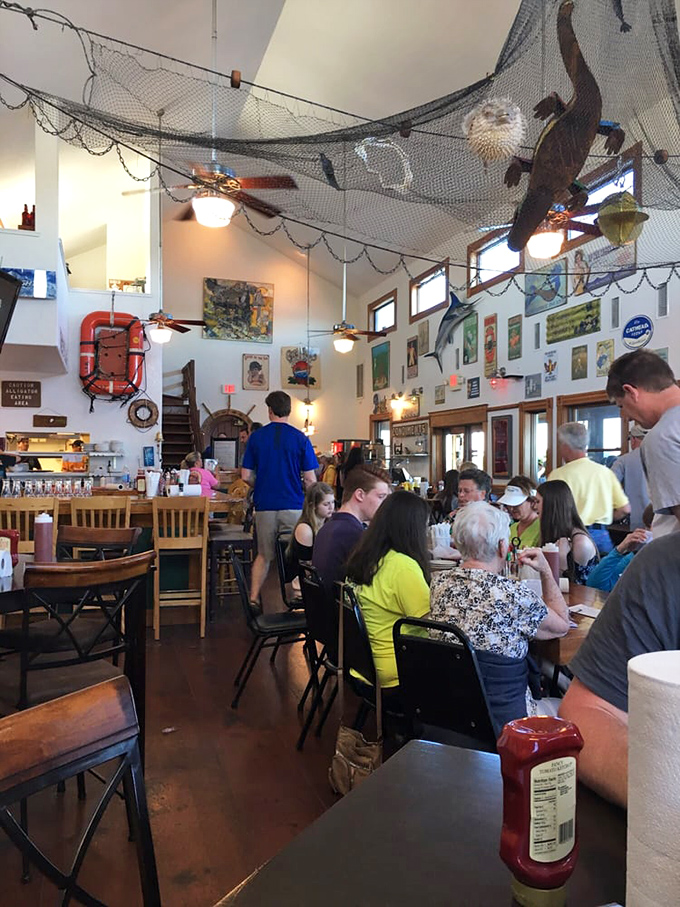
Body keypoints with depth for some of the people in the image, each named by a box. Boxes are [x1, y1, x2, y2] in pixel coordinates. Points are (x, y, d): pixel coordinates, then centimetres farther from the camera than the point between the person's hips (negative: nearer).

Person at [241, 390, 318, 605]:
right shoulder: (300, 438, -4)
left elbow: (246, 476, 2)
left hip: (264, 506, 2)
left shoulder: (256, 437, 1)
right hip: (294, 506, -2)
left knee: (264, 555, 16)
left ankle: (253, 598, 11)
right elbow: (310, 479, -5)